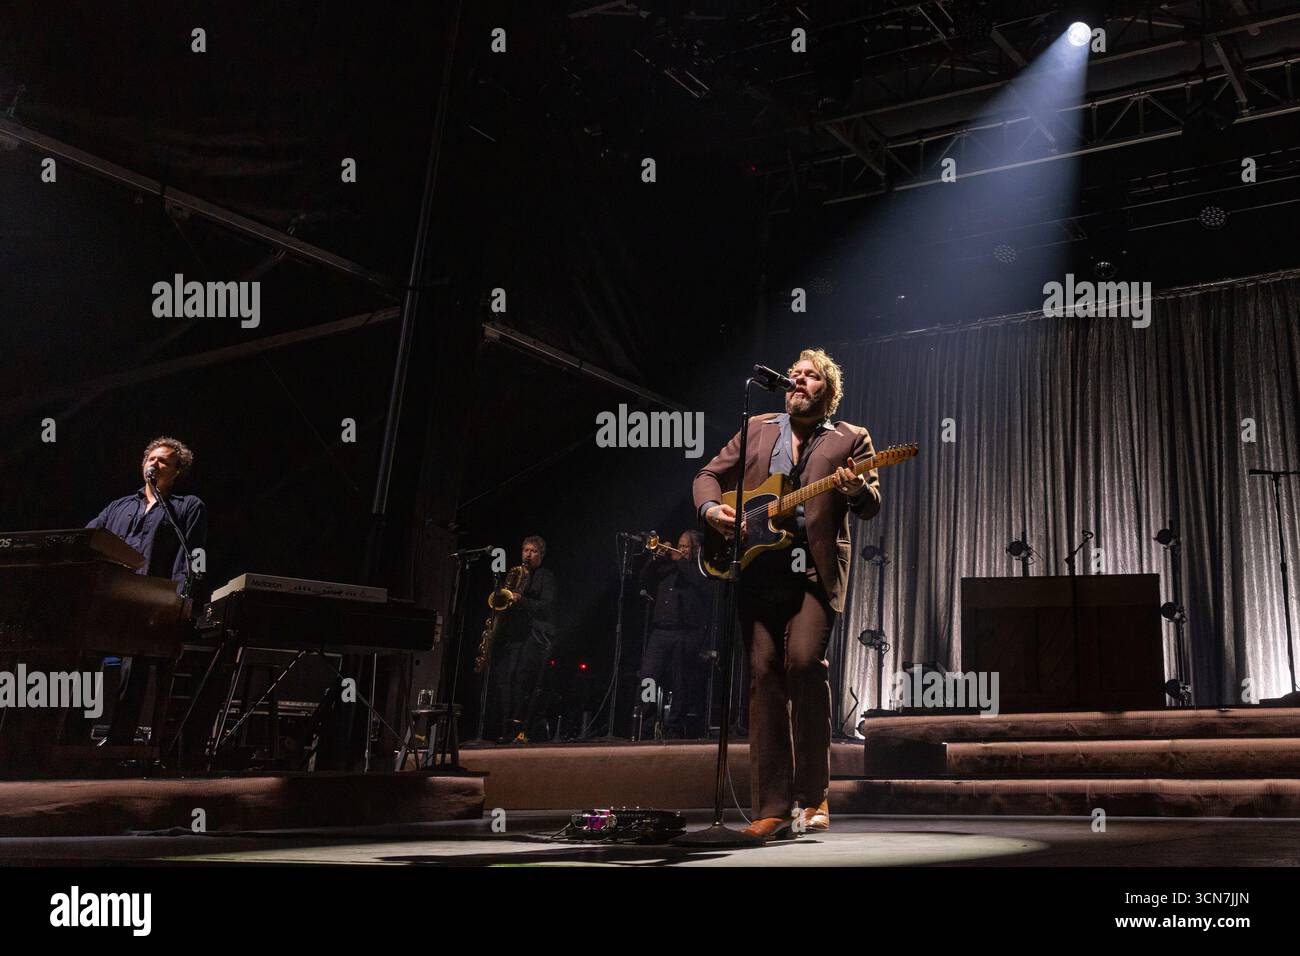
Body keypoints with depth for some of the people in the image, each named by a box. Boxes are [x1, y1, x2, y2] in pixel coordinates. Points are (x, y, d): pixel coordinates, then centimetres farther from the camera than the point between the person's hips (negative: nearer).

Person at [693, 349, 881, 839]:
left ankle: (813, 794, -3)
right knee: (763, 671, -3)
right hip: (759, 567, 3)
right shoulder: (756, 430, 18)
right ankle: (772, 807, 3)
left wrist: (856, 491, -22)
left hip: (816, 568, -3)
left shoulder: (850, 438, 10)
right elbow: (708, 476, 20)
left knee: (805, 658, -21)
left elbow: (872, 505, 1)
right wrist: (711, 508, -1)